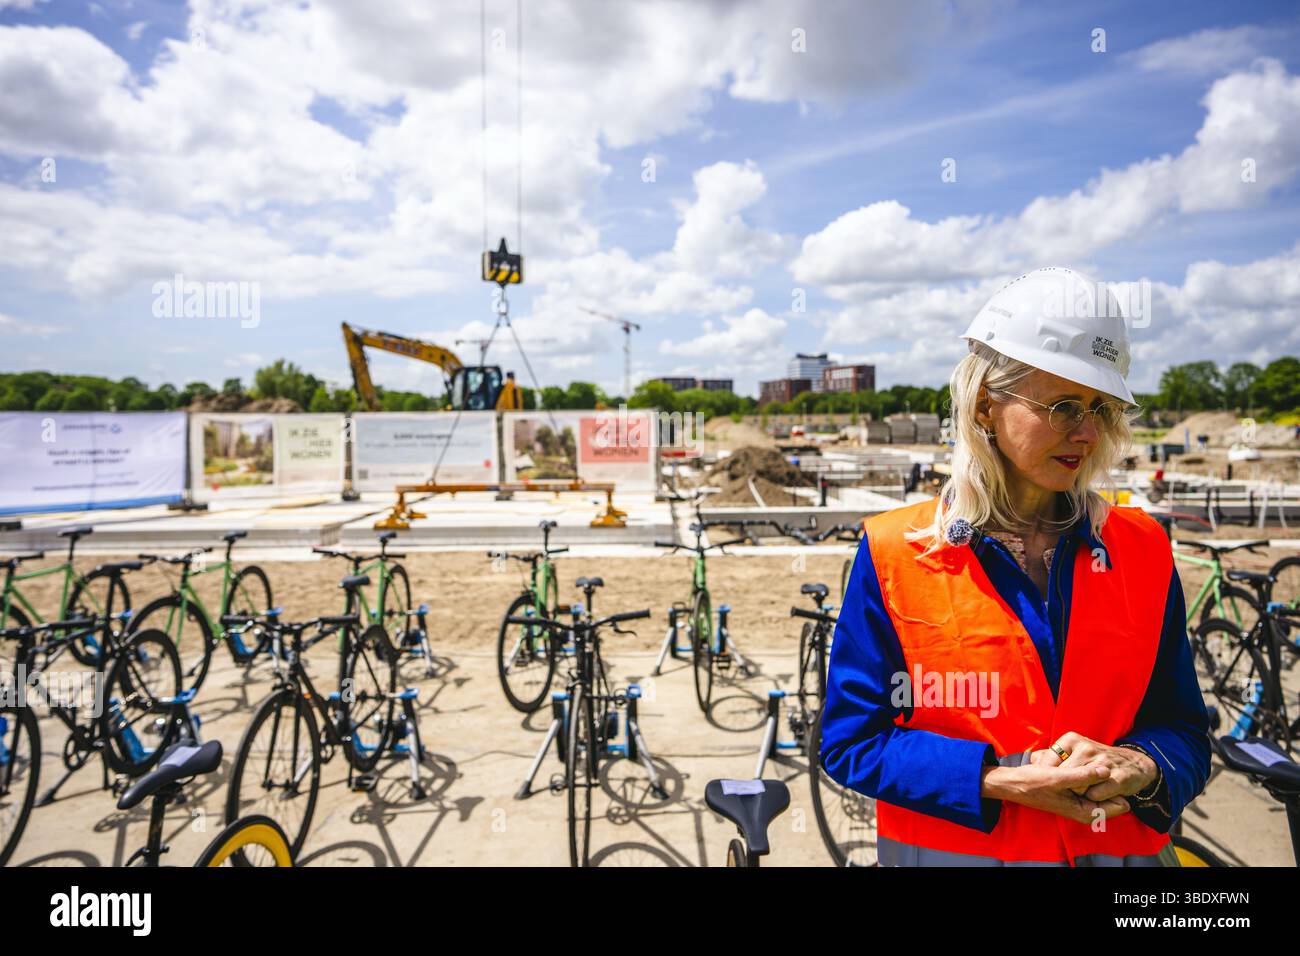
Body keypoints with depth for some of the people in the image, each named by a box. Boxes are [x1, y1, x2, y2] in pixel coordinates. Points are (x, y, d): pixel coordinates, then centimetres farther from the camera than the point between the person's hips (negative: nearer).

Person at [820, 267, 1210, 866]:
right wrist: (1003, 779, -22)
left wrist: (1137, 769, -18)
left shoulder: (1142, 551, -3)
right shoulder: (894, 553, -14)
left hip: (1121, 848, 3)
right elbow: (850, 741, -12)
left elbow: (1183, 728, 3)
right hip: (946, 845, -2)